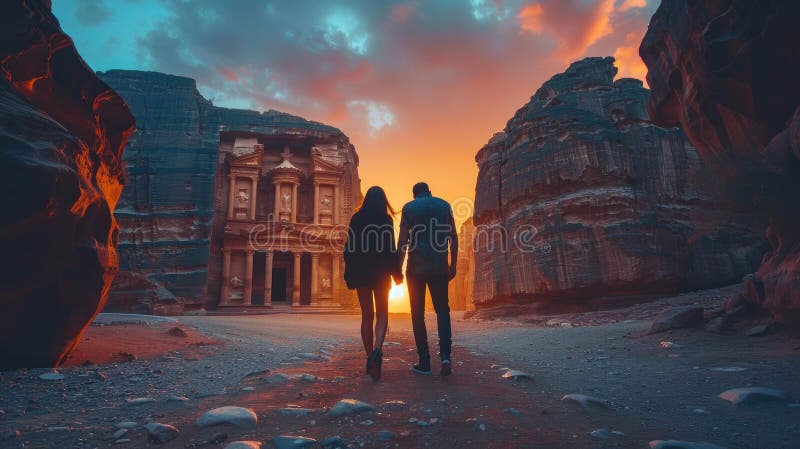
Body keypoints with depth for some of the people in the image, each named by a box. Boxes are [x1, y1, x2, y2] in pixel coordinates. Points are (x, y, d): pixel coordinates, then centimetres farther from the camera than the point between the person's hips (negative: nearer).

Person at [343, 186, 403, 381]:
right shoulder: (386, 220, -4)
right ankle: (377, 350, -16)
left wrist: (350, 274, 8)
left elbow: (350, 248, 1)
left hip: (361, 272, 2)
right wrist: (397, 273, 4)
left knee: (367, 316, 11)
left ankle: (370, 358, 11)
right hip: (381, 273, -1)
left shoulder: (356, 219, 1)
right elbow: (391, 249, -5)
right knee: (382, 314, 8)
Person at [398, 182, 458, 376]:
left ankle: (424, 362, 7)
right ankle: (445, 354, -10)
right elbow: (453, 237, 4)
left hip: (416, 268, -1)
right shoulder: (444, 205, 9)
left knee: (418, 314, 8)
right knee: (442, 310, 10)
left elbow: (403, 241, -4)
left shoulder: (408, 208, 4)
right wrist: (453, 264, 10)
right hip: (439, 267, 1)